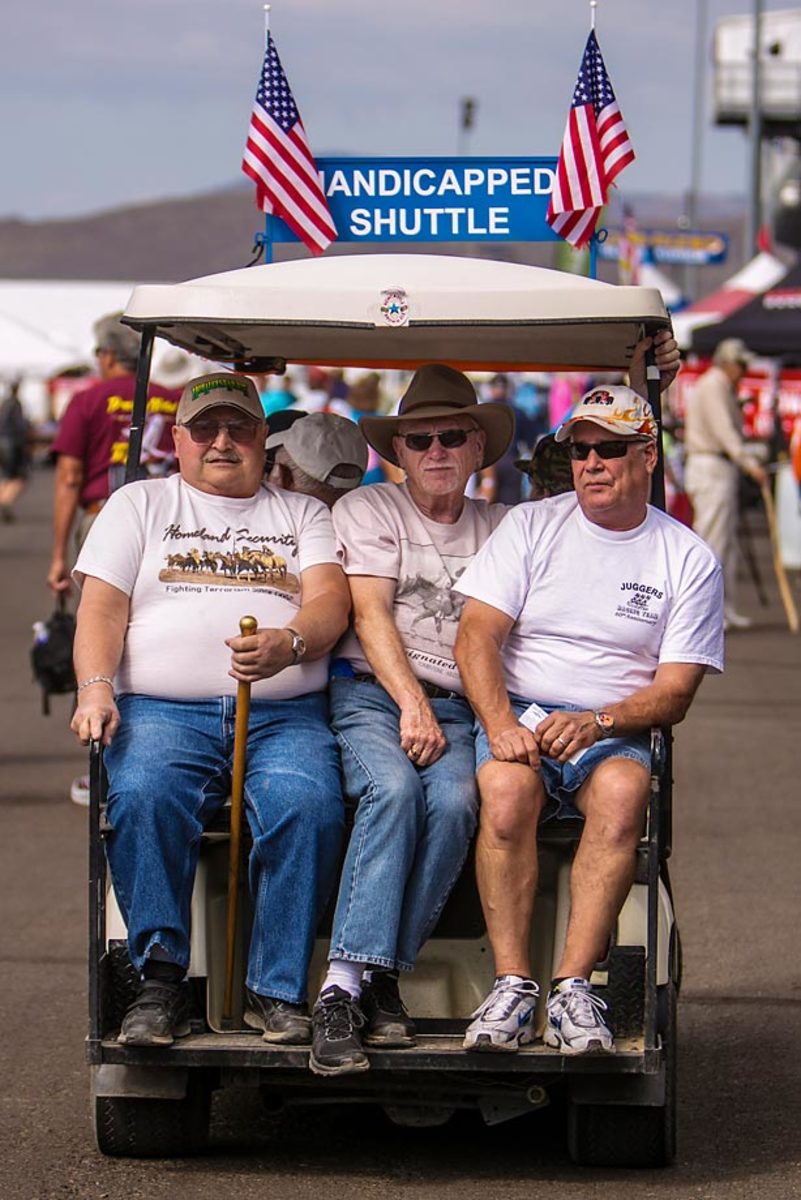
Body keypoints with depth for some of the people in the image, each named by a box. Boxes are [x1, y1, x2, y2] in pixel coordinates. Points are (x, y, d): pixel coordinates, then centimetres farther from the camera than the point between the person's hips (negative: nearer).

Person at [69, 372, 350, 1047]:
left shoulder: (303, 514, 23)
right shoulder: (139, 505, 23)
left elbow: (331, 602, 6)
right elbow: (102, 607, 12)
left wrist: (289, 643, -18)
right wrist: (95, 688, -9)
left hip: (283, 714, 0)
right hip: (163, 711, 0)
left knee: (308, 803, -32)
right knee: (143, 796, -34)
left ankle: (278, 991, -26)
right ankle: (160, 982, -27)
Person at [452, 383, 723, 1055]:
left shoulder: (690, 561, 8)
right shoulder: (532, 526, 10)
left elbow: (674, 693, 2)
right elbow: (477, 636, 1)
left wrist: (596, 722, -18)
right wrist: (502, 725, -18)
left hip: (616, 729, 0)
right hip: (518, 714, 0)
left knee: (622, 790, -36)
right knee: (506, 791, -34)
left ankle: (574, 984, -36)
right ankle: (512, 986, -32)